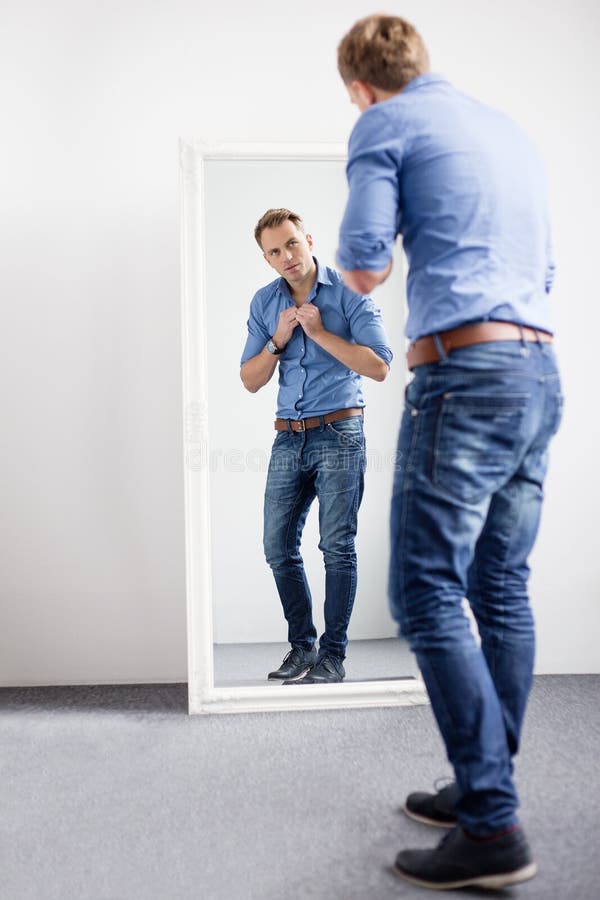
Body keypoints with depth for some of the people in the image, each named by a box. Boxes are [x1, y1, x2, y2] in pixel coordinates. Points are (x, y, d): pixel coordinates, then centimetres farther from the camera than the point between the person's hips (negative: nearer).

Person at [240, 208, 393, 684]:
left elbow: (379, 366, -12)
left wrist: (320, 332, -15)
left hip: (339, 434, -5)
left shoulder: (349, 292, -3)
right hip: (288, 438, 5)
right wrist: (278, 340, -7)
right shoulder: (264, 302, 10)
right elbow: (250, 381, 9)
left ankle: (333, 655, 8)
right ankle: (302, 644, 22)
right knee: (279, 548, 7)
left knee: (337, 547, -2)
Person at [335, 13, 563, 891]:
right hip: (542, 367, 8)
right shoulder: (511, 129, 25)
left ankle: (493, 828, -5)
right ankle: (486, 787, 21)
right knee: (502, 590, 11)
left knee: (429, 594, -6)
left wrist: (363, 264, 17)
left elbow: (362, 268, -5)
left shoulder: (385, 124, 3)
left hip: (467, 371, -8)